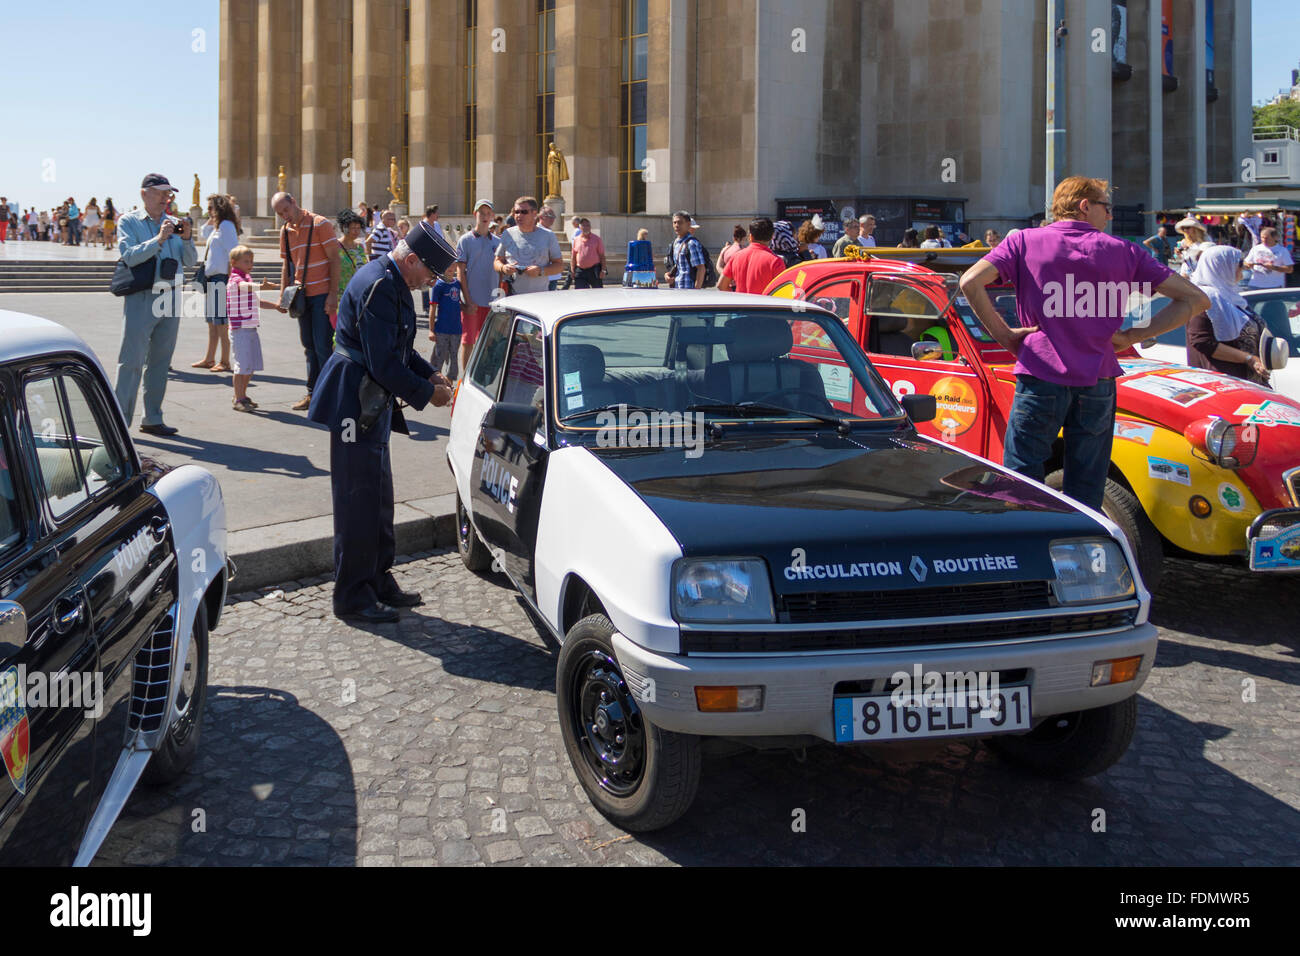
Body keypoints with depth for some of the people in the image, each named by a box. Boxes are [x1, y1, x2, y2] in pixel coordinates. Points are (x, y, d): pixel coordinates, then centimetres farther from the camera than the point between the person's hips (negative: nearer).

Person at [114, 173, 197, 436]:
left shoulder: (174, 223, 14)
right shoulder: (129, 222, 1)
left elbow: (190, 261, 8)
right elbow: (129, 256, -14)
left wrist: (186, 238, -9)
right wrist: (159, 239, -21)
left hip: (170, 298, 5)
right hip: (141, 299, -5)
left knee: (160, 362, 9)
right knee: (132, 361, -7)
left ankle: (152, 419, 16)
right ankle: (119, 421, -5)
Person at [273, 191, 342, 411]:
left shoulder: (320, 224, -9)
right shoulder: (285, 231, 10)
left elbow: (335, 260, -11)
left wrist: (333, 294, -16)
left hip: (323, 294, -6)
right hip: (302, 295, 6)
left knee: (322, 346, -8)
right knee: (309, 346, 10)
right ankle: (313, 393, 17)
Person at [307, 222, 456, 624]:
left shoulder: (392, 282, 12)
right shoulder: (378, 285, -21)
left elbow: (398, 348, 22)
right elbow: (383, 363, -24)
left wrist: (429, 373, 8)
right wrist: (427, 394, -14)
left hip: (374, 405, 11)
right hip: (355, 405, -11)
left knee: (378, 498, 16)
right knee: (359, 501, -4)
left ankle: (378, 582, 27)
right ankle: (352, 597, 6)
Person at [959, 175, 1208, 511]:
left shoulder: (1024, 241, 5)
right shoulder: (1121, 250, 8)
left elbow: (971, 282, -11)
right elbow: (1195, 298, 7)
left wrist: (1004, 334, -1)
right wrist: (1132, 336, 6)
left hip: (1040, 380, -1)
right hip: (1096, 384, 2)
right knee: (1086, 497, 10)